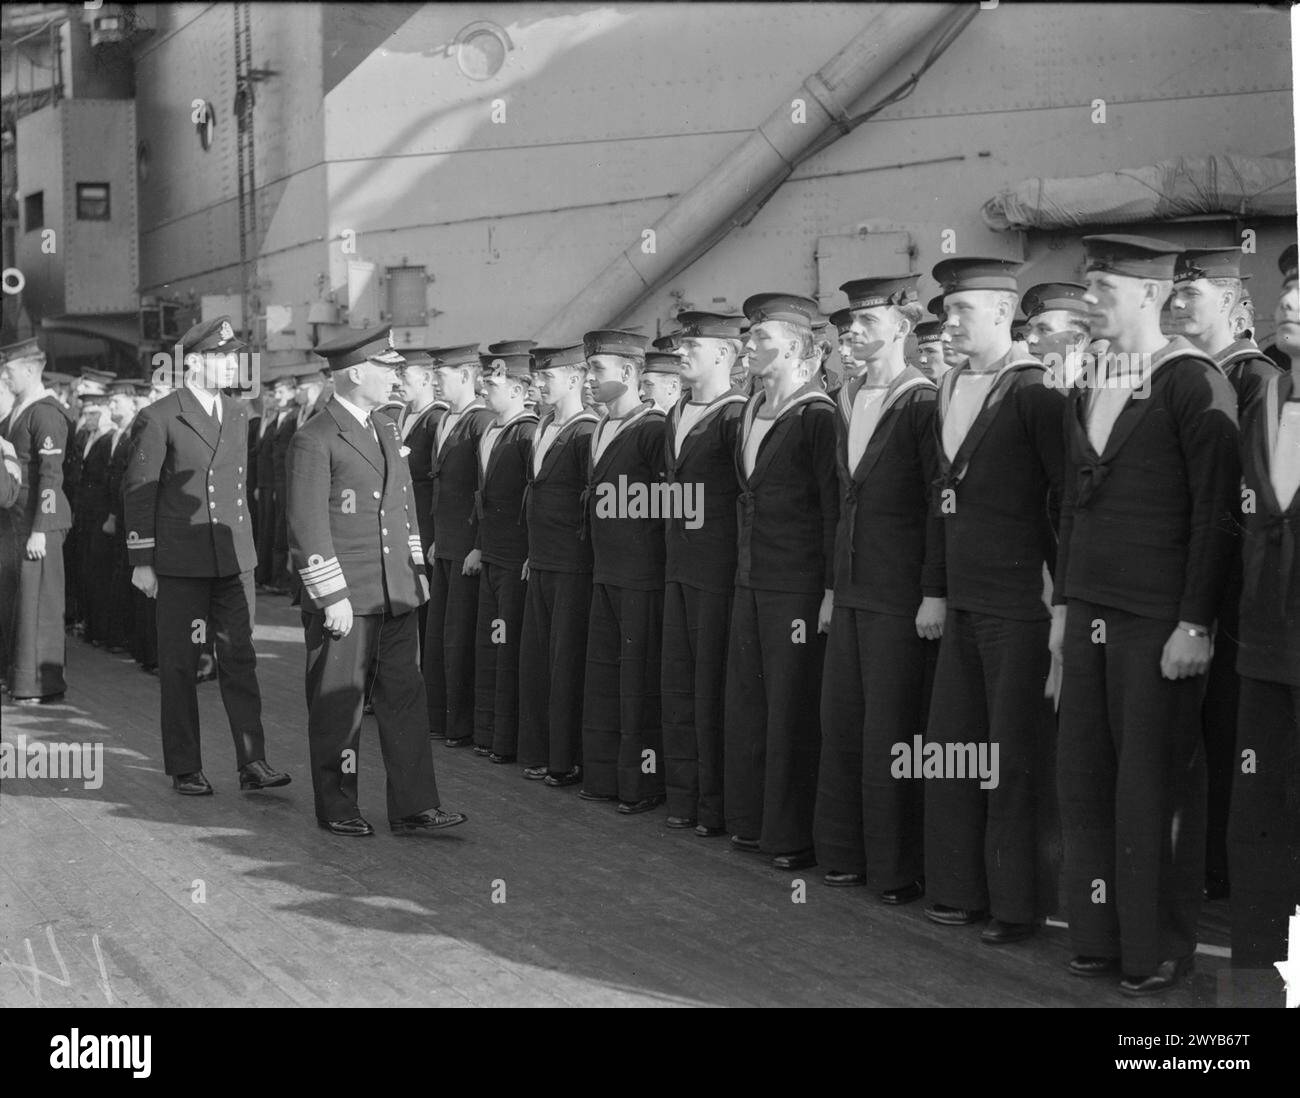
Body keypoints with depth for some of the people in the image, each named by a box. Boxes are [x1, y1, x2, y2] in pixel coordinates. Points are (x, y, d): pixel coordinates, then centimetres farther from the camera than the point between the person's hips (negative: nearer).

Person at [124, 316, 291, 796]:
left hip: (234, 558, 5)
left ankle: (252, 762, 3)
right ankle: (184, 769, 12)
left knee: (240, 658, 2)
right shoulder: (159, 418, -8)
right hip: (180, 562, -5)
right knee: (179, 666, 4)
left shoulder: (238, 413, 10)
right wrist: (141, 562, -8)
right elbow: (139, 491, -6)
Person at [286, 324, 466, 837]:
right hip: (343, 600, -7)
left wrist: (416, 566, 15)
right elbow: (308, 526, -14)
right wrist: (332, 597, -16)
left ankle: (413, 808, 8)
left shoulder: (388, 431, 15)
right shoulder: (313, 440, -10)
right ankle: (337, 809, 15)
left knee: (406, 697, 5)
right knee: (337, 705, 3)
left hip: (396, 595, 7)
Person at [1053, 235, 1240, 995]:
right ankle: (1099, 935, 19)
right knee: (1085, 778, 8)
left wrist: (1196, 625, -14)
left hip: (1159, 623, -7)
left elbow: (1219, 512, -12)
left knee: (1156, 788, 1)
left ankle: (1158, 950, 13)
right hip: (1092, 613, 7)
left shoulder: (1193, 382, -9)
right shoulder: (1088, 390, 12)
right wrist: (1064, 603, 16)